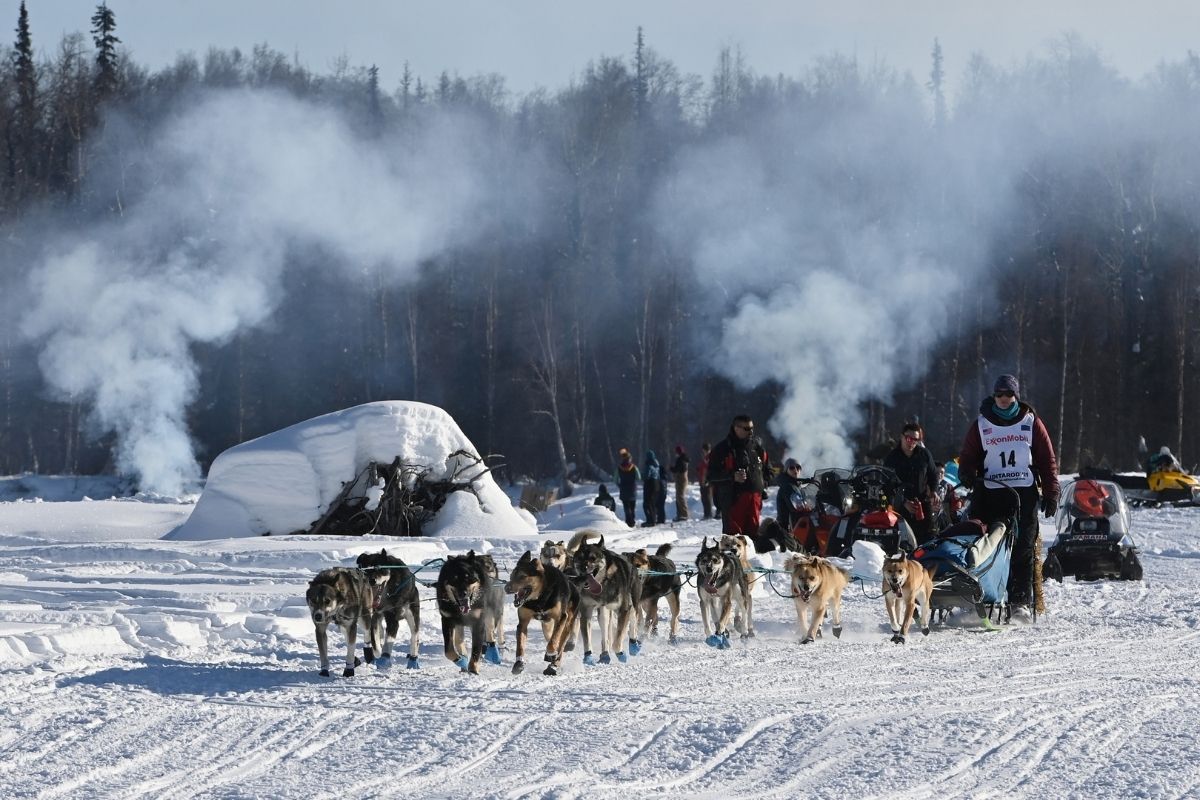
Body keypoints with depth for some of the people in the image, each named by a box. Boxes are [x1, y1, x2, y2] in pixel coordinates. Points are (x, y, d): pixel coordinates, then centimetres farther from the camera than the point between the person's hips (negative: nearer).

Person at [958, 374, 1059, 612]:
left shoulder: (1031, 423, 9)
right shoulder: (981, 425, 11)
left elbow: (1047, 459, 9)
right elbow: (968, 457, 13)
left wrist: (1051, 493, 2)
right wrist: (967, 475, -10)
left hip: (1024, 493, 0)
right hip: (990, 493, 0)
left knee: (1023, 547, -4)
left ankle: (1021, 599, -1)